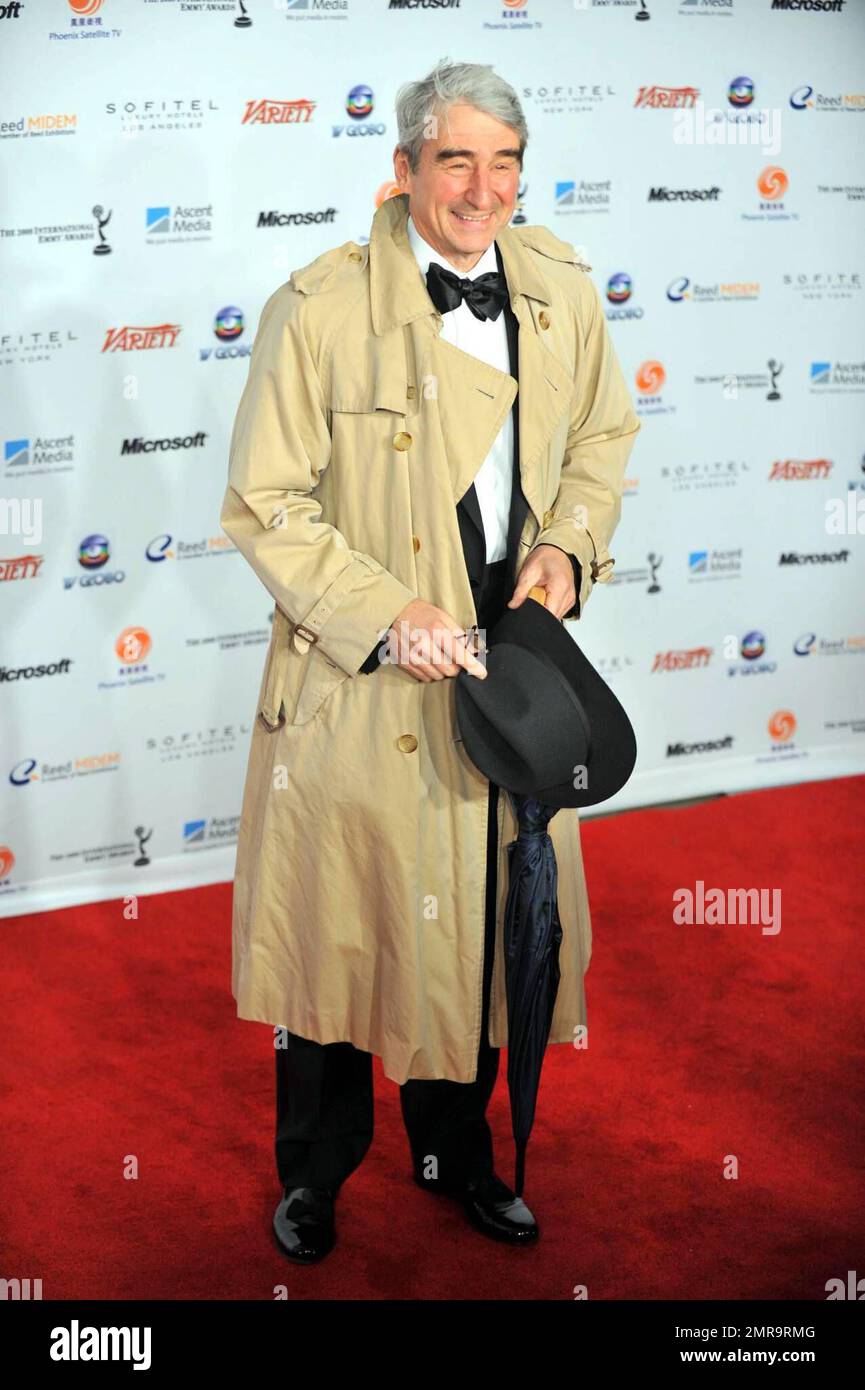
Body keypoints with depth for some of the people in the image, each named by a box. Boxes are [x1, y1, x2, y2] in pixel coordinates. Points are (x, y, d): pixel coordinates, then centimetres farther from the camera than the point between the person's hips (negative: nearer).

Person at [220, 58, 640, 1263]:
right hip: (358, 688, -4)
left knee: (486, 920, 17)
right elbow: (265, 505, -12)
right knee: (340, 922, 11)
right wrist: (388, 618, -21)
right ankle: (316, 1170, 35)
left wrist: (567, 542, -4)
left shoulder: (561, 291, 0)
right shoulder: (321, 308, -15)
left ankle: (458, 1150, 41)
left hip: (505, 667, 4)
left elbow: (602, 439, 14)